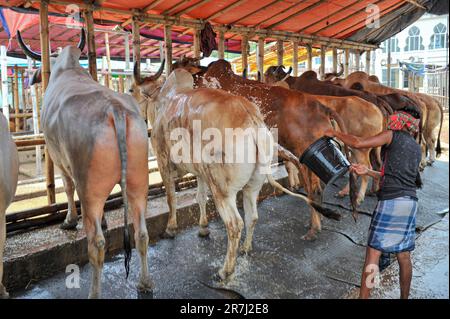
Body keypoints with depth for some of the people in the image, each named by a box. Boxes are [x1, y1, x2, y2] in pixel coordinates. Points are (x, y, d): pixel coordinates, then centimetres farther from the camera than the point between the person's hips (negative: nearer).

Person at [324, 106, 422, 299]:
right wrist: (367, 171, 22)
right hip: (410, 202, 7)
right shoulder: (416, 148, 21)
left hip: (391, 201, -7)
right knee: (404, 255, 14)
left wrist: (335, 133, 5)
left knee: (373, 253, -3)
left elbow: (358, 143, -8)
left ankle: (364, 296, -1)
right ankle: (405, 296, 24)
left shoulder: (393, 135, 0)